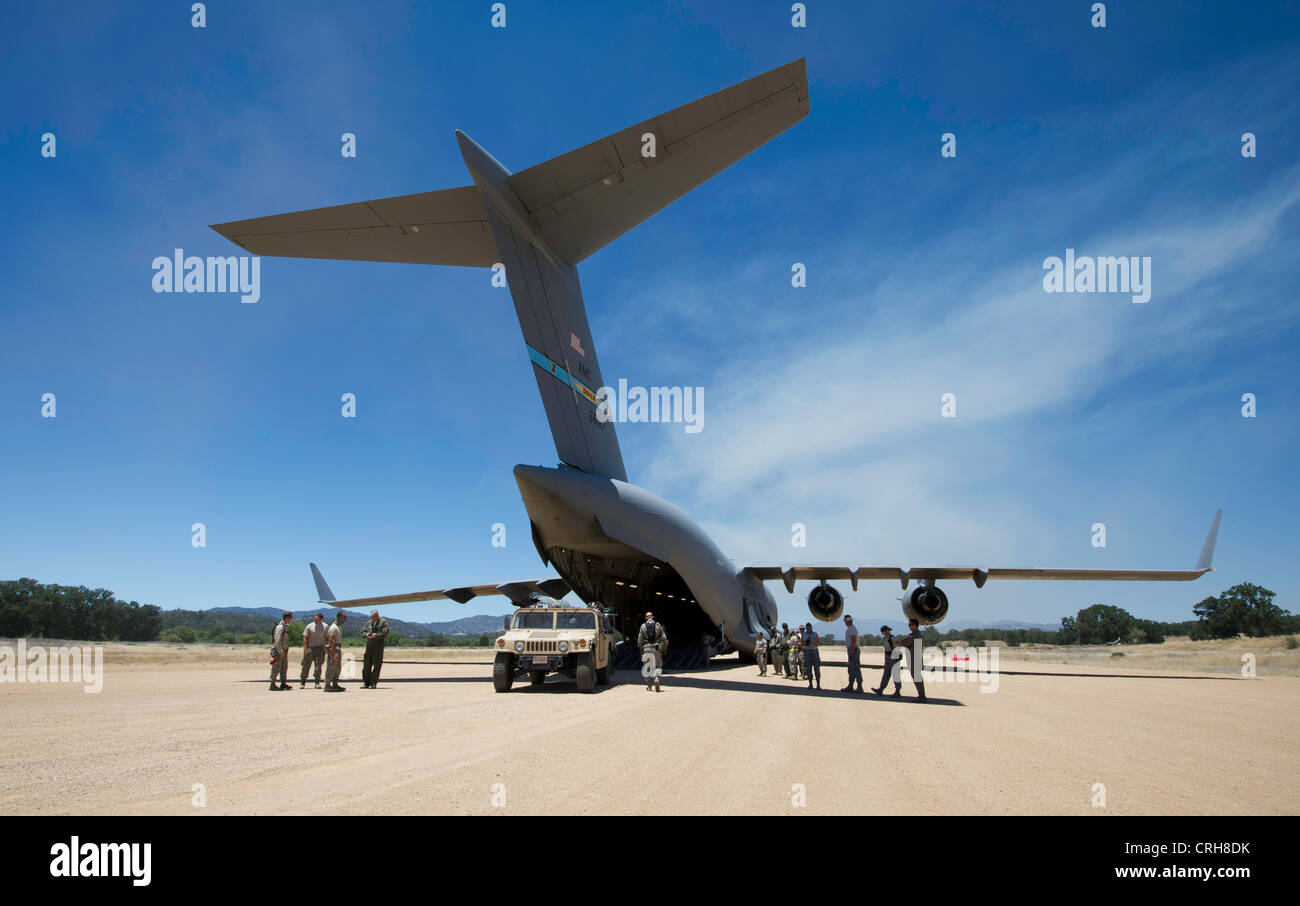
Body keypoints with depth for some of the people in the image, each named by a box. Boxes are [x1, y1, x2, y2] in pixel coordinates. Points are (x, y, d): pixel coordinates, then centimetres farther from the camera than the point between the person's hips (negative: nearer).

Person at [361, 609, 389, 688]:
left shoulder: (383, 622, 0)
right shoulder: (368, 623, 15)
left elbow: (385, 633, -9)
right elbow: (362, 632, 14)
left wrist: (376, 635, -20)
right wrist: (366, 634, -7)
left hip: (378, 644, -5)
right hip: (369, 644, 5)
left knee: (377, 665, -4)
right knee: (367, 664, 4)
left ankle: (374, 683, 2)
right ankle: (366, 682, 13)